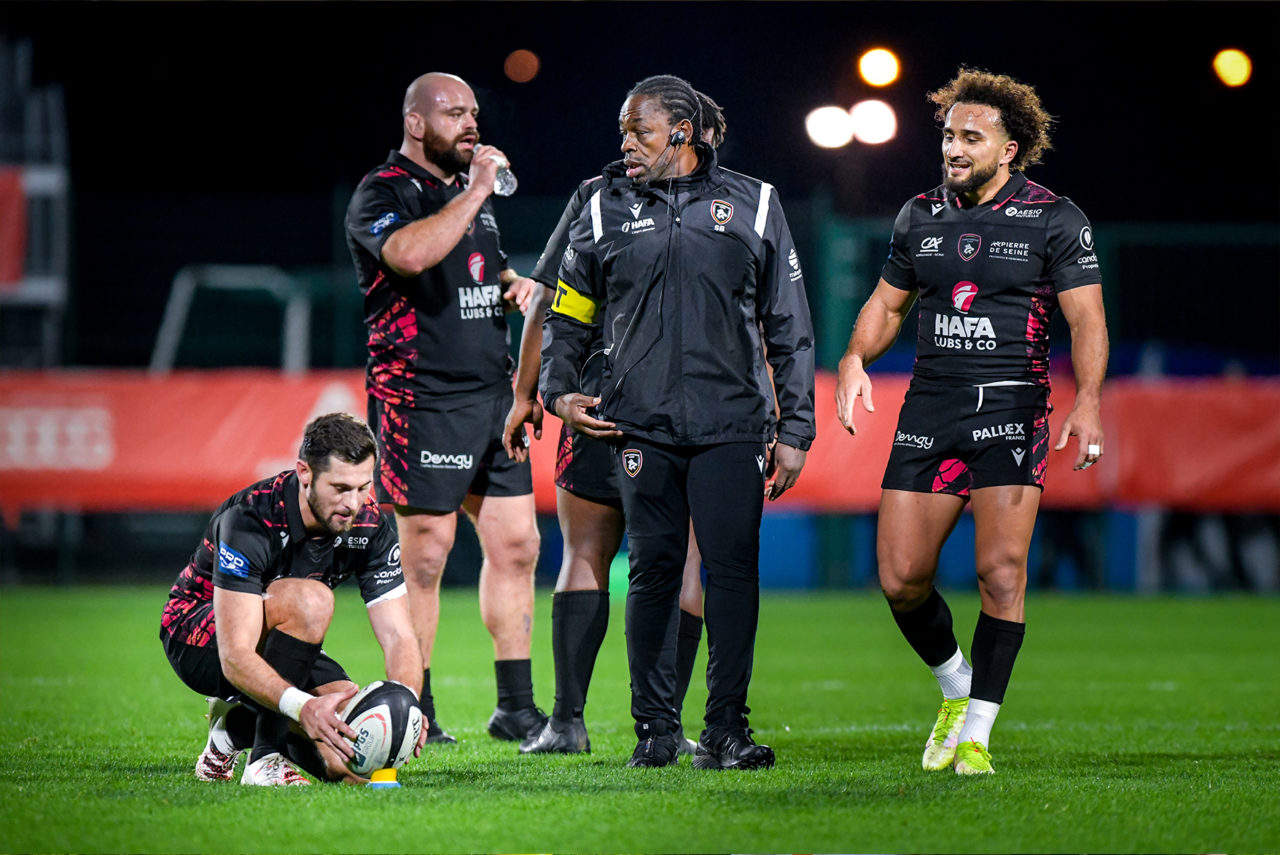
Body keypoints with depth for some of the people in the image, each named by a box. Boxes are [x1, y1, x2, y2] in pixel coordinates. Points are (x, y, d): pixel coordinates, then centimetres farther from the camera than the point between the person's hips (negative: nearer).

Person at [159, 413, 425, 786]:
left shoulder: (370, 524, -15)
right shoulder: (250, 519, -32)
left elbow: (399, 635, -16)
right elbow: (235, 657, -38)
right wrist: (304, 707, -55)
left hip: (279, 637, 6)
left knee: (352, 763, -19)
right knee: (310, 598, -36)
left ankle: (238, 722, 10)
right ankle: (265, 759, -24)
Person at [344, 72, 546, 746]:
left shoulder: (469, 189, 19)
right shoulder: (382, 194, -7)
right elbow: (409, 253, -29)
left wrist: (516, 282, 11)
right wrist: (475, 193, -21)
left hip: (492, 393, 8)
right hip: (422, 399, -8)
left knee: (515, 544, 6)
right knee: (424, 554, -7)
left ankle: (515, 706, 13)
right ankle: (414, 716, -1)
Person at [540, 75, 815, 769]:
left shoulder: (752, 205, 8)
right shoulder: (607, 213, 11)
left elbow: (788, 328, 10)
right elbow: (567, 315, 20)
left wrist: (793, 430, 6)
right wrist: (558, 390, 2)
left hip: (732, 423, -1)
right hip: (641, 425, 1)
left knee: (733, 570, -7)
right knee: (653, 570, 0)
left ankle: (725, 730, -2)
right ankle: (654, 730, 8)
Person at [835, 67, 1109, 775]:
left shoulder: (1054, 220, -1)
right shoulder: (920, 216, 12)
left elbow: (1086, 319, -4)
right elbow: (887, 303, 21)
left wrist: (1088, 401, -20)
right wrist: (855, 358, 1)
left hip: (1012, 407, -4)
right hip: (929, 409, 4)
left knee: (1001, 571, -14)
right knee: (900, 578, -1)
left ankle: (977, 731, -5)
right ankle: (956, 688, 25)